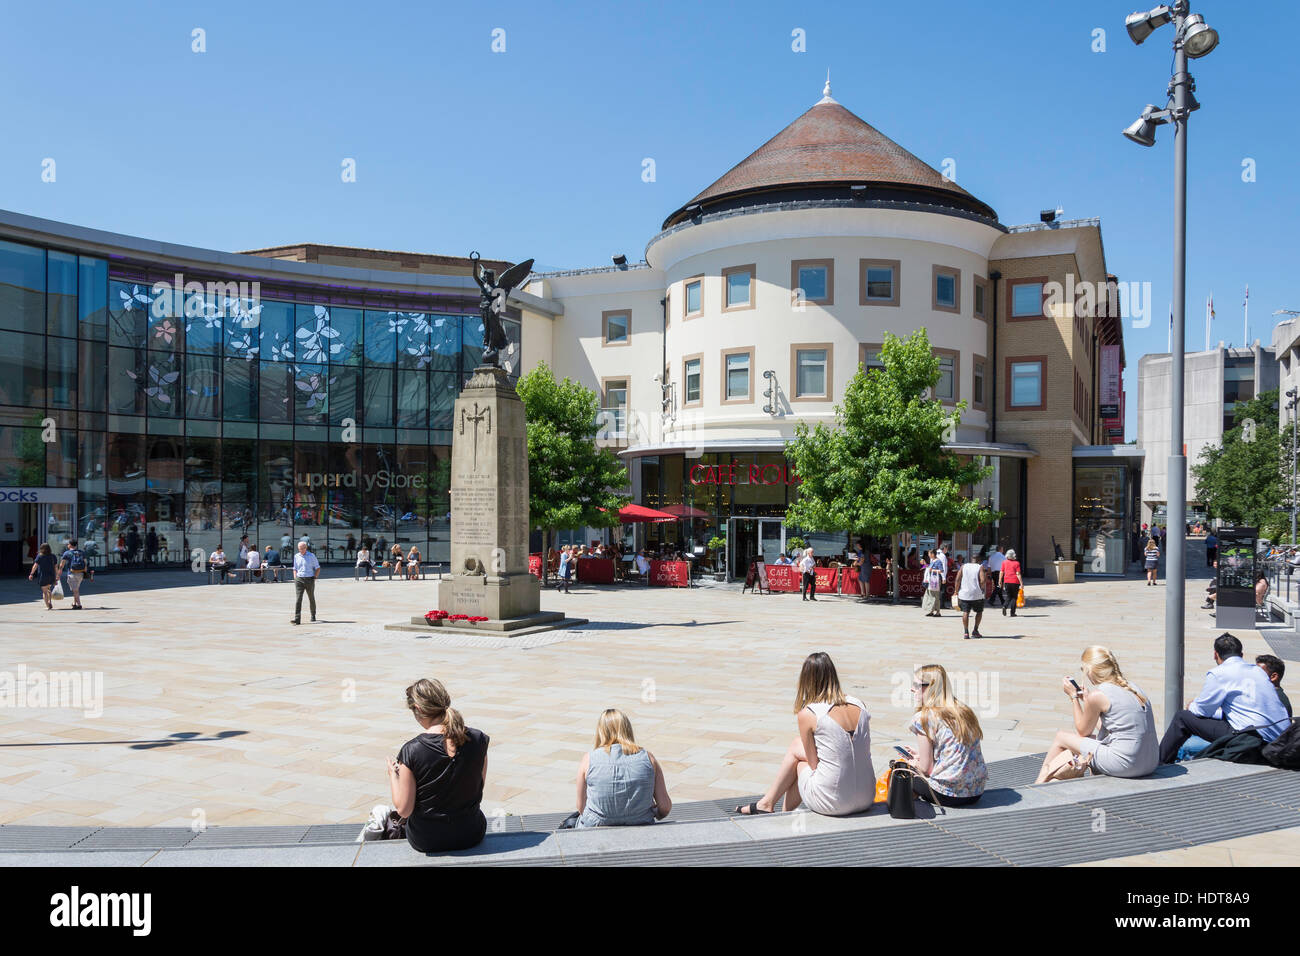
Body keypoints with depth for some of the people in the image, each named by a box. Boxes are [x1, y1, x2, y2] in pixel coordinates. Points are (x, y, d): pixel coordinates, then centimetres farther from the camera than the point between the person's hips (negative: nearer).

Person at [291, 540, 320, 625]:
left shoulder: (311, 556, -1)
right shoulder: (296, 556, 8)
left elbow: (318, 568, 4)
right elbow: (295, 569, 19)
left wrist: (314, 578, -5)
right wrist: (295, 579, 6)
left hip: (309, 579, -2)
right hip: (299, 580, 2)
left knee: (311, 599, 11)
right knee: (298, 599, -12)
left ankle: (313, 616, 29)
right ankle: (297, 618, -19)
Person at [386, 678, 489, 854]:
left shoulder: (411, 751, -20)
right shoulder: (478, 739, -12)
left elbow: (404, 810, -13)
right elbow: (479, 785, 3)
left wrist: (392, 774, 2)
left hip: (426, 841, -2)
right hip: (472, 835, 2)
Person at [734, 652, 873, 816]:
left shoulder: (807, 714, -12)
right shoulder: (859, 705, 2)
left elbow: (814, 766, -2)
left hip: (833, 803, -5)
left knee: (797, 747, 23)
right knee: (798, 746, 24)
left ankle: (767, 803, 41)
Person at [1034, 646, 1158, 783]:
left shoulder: (1097, 695, -12)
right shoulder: (1132, 688, 10)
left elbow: (1083, 731, 5)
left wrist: (1073, 696, 10)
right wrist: (1087, 700, 26)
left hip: (1124, 764, -8)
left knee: (1061, 736, 12)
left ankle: (1040, 782, 30)